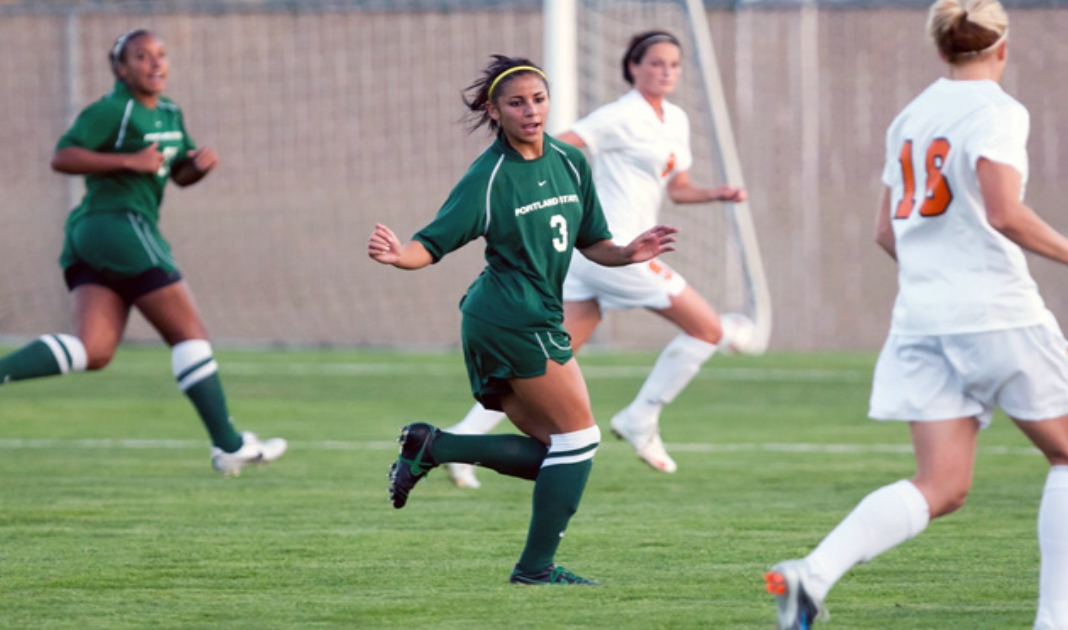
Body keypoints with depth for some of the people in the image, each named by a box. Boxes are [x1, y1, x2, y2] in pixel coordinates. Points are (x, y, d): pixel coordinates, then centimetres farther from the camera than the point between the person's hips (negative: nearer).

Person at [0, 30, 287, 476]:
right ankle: (228, 447, 0)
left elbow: (180, 175, 26)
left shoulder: (169, 114, 19)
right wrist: (129, 161, -21)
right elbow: (61, 157, -15)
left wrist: (200, 164, 3)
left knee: (93, 352, -4)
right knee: (189, 334, -3)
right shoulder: (112, 111, -8)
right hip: (121, 224, -9)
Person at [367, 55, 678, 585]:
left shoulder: (569, 163, 9)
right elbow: (432, 244, -13)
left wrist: (628, 254, -5)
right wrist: (399, 255, -34)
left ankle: (431, 447, 7)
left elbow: (591, 243, 15)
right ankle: (536, 568, 0)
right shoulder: (489, 177, -11)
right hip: (515, 317, -8)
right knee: (579, 438, -6)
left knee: (550, 455, 7)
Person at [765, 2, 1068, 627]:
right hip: (996, 312, -6)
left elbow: (889, 232, 19)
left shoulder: (911, 117, 15)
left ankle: (812, 574, -18)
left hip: (922, 314, 6)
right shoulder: (997, 112, -7)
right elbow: (1004, 214, -20)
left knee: (942, 486, 2)